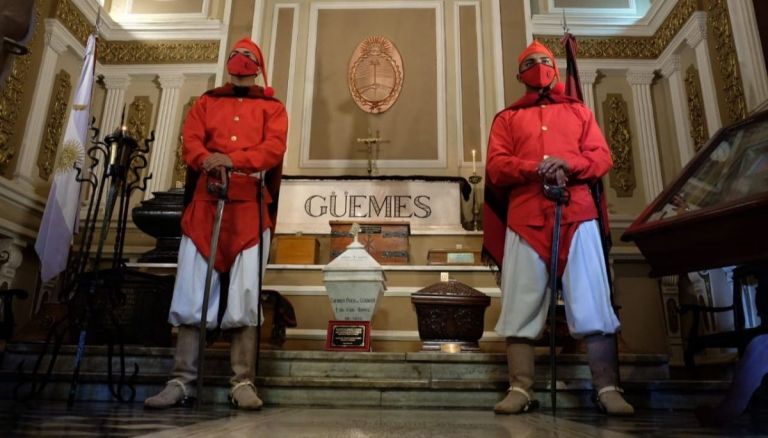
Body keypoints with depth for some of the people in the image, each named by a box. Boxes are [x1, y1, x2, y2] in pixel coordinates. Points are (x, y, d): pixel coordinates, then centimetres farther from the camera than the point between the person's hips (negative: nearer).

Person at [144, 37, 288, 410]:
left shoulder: (272, 107, 15)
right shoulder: (206, 102, 22)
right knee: (190, 296, -2)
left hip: (250, 207, -2)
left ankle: (243, 384, 0)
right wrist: (208, 161, -17)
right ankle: (182, 382, 5)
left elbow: (274, 148, -4)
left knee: (245, 298, -5)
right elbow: (190, 142, 7)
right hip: (206, 204, 3)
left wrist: (232, 160, -20)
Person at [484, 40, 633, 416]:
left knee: (593, 304, -5)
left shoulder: (578, 111, 23)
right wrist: (535, 168, -14)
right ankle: (521, 389, -2)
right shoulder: (507, 118, 20)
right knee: (520, 306, -5)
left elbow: (602, 156, 10)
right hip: (525, 218, 0)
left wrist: (568, 163, -11)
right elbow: (496, 166, 5)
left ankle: (607, 389, 0)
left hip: (577, 214, 1)